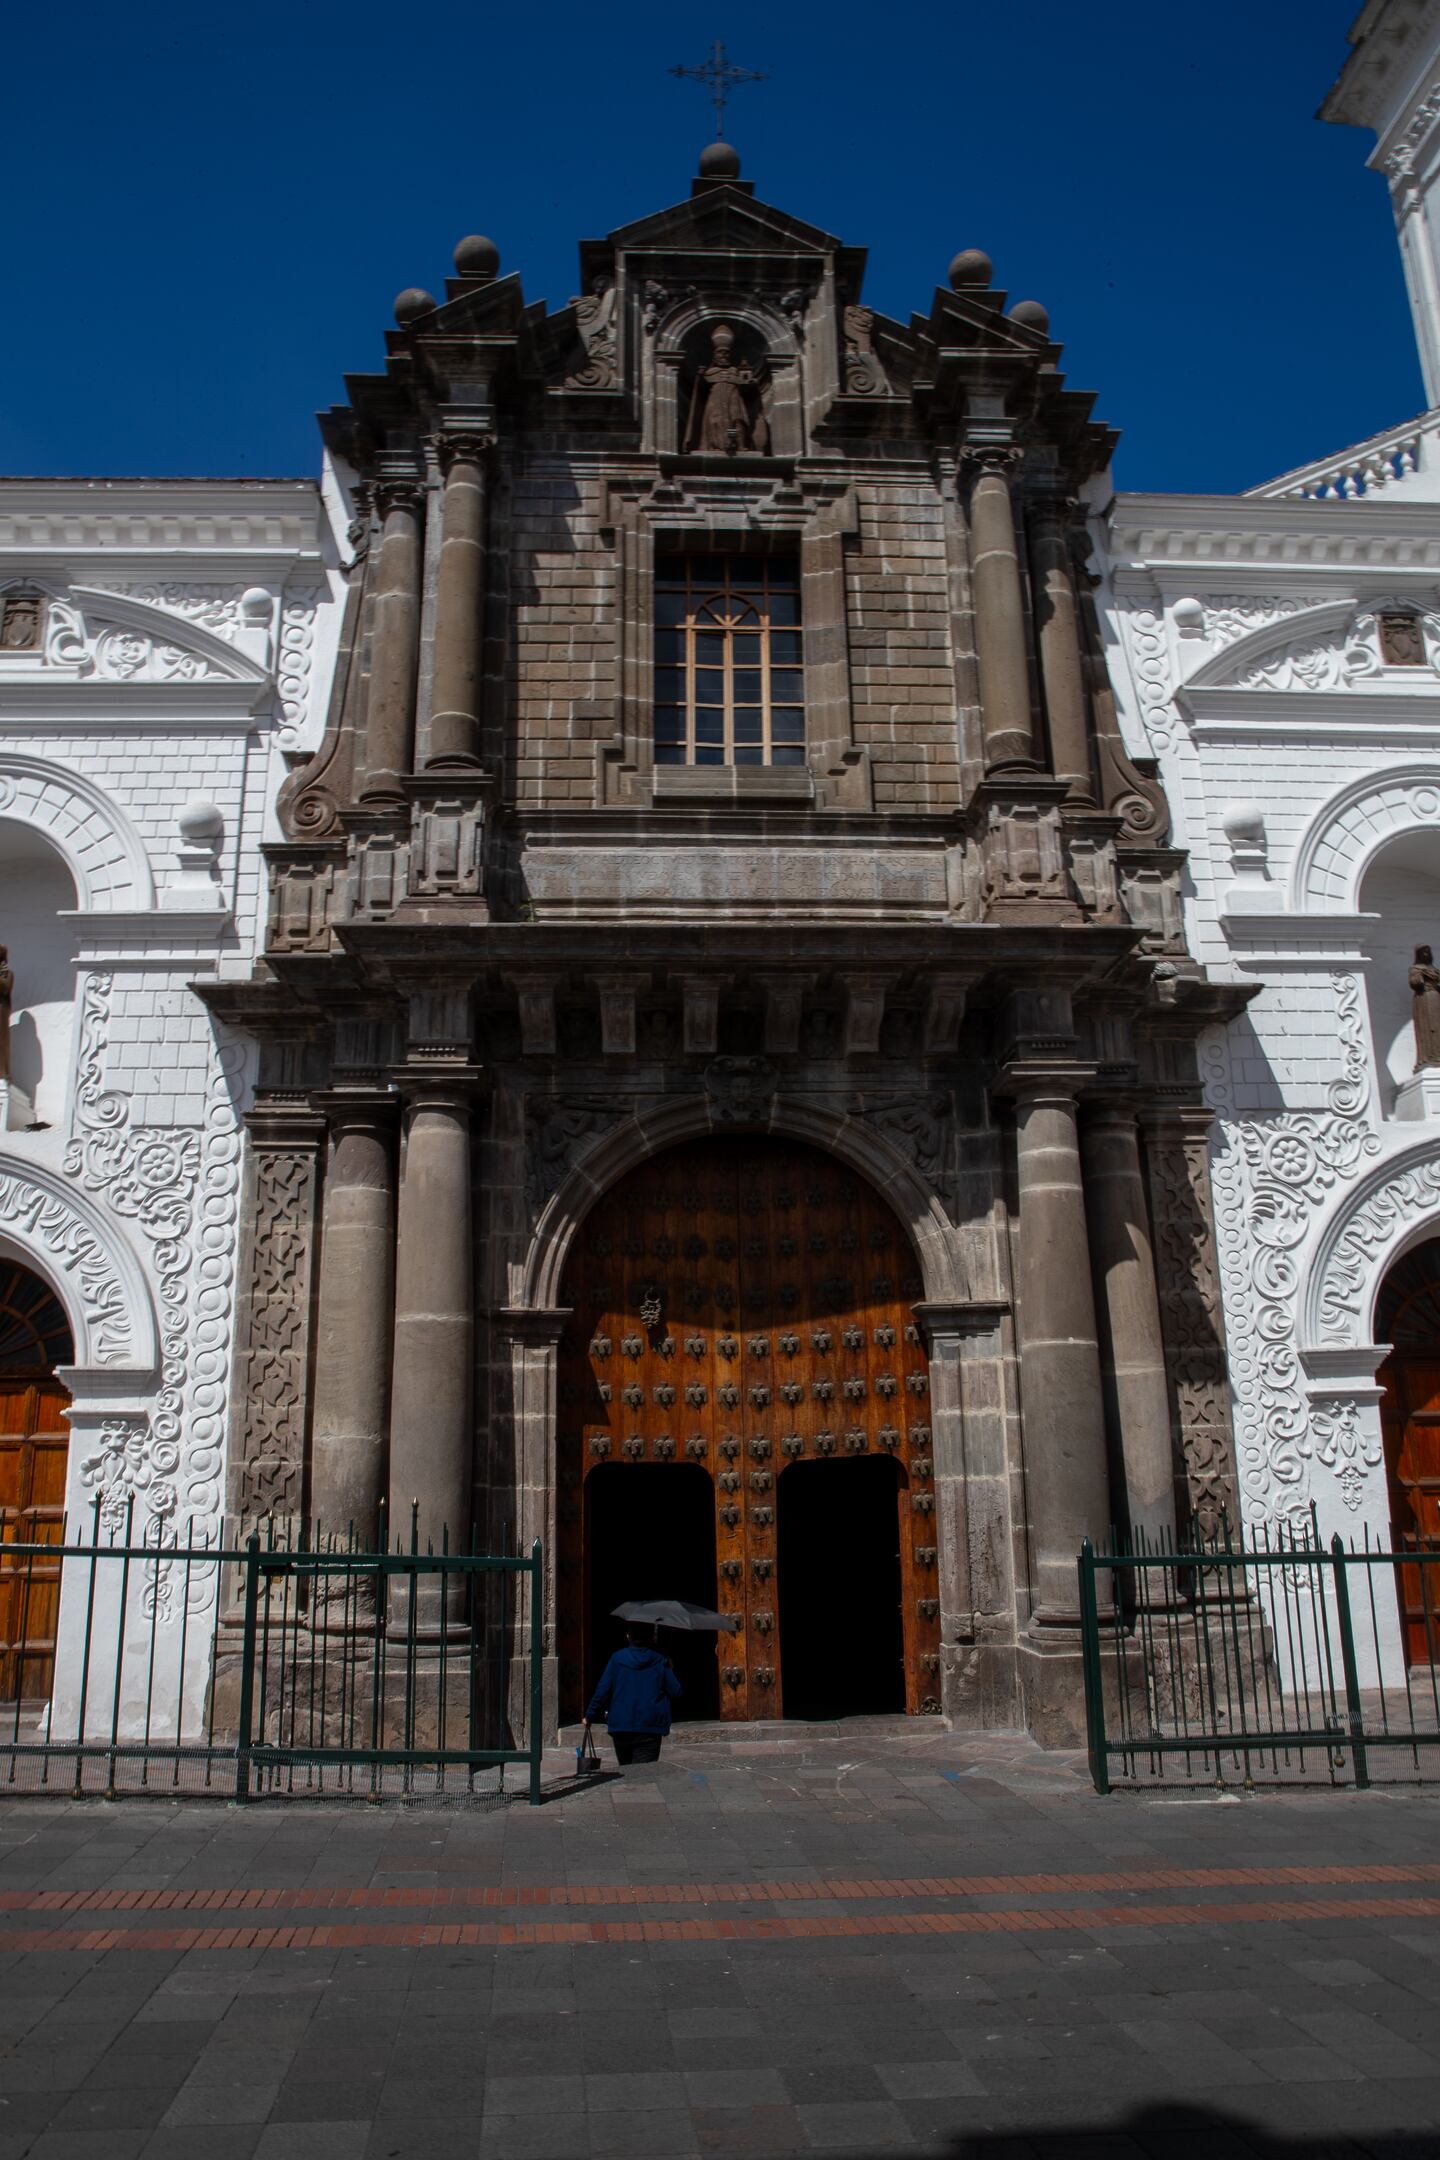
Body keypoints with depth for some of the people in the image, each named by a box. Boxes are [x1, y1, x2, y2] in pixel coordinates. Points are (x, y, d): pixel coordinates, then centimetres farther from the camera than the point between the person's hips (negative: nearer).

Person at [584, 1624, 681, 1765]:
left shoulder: (617, 1658, 2)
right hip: (650, 1730, -2)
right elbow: (676, 1693, 1)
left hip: (620, 1728, 2)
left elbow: (602, 1691, -2)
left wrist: (589, 1716, 8)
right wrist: (670, 1670, 18)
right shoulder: (660, 1662, 0)